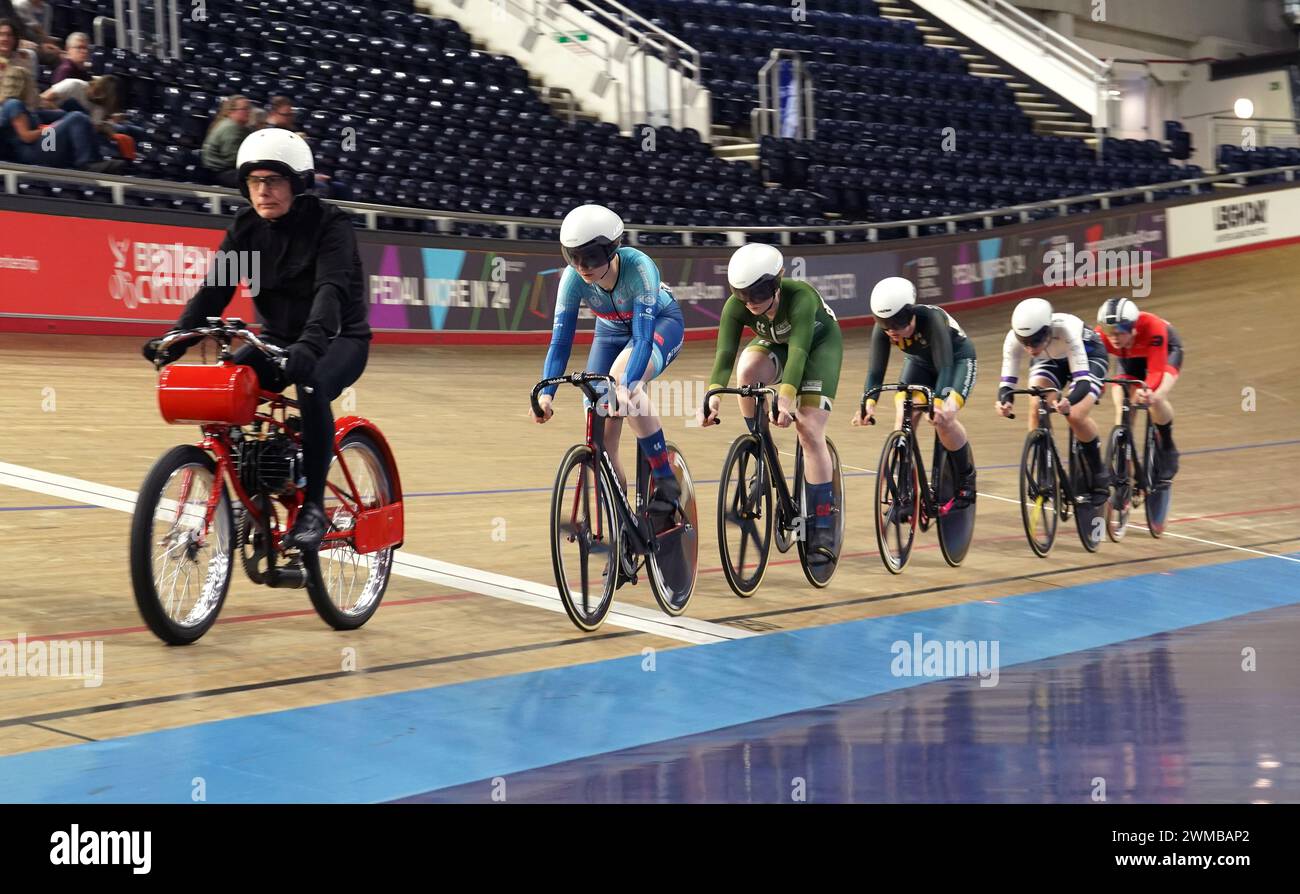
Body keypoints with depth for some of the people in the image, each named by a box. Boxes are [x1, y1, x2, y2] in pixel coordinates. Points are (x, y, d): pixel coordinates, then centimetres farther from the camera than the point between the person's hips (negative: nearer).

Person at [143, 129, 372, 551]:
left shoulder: (330, 224, -17)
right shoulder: (247, 227, -3)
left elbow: (332, 287, -33)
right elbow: (215, 287, -12)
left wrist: (310, 342, -52)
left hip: (338, 339, -5)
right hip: (278, 338, 5)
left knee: (312, 384, -37)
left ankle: (313, 507, -26)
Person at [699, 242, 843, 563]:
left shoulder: (801, 297, -39)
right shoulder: (736, 306, -28)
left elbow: (799, 350, -48)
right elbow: (725, 352, -36)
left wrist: (786, 396, -62)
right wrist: (714, 394, -53)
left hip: (820, 343, -4)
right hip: (773, 345, 4)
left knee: (809, 431, -18)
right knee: (747, 370, -32)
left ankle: (823, 531, -13)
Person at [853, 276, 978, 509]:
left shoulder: (932, 319, -39)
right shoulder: (883, 330, -26)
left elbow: (944, 367, -43)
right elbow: (876, 370, -26)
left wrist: (938, 403, -57)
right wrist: (868, 402, -44)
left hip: (957, 359, -4)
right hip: (920, 362, 4)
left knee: (943, 421, -24)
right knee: (904, 419, -17)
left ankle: (967, 478, 3)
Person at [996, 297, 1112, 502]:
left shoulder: (1066, 331, -42)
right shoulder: (1014, 339, -32)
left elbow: (1083, 381, -45)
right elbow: (1007, 382, -29)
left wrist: (1068, 401, -65)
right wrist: (1004, 401, -52)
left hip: (1089, 354, -4)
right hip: (1049, 360, 4)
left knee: (1076, 416, -24)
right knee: (1037, 411, -23)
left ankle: (1099, 473, 0)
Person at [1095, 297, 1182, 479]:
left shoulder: (1152, 327, -43)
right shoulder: (1102, 335, -35)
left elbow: (1156, 371, -45)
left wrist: (1147, 390, -65)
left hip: (1165, 350, -3)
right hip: (1129, 358, 3)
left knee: (1155, 400, -28)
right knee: (1122, 411, -13)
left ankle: (1167, 448, -2)